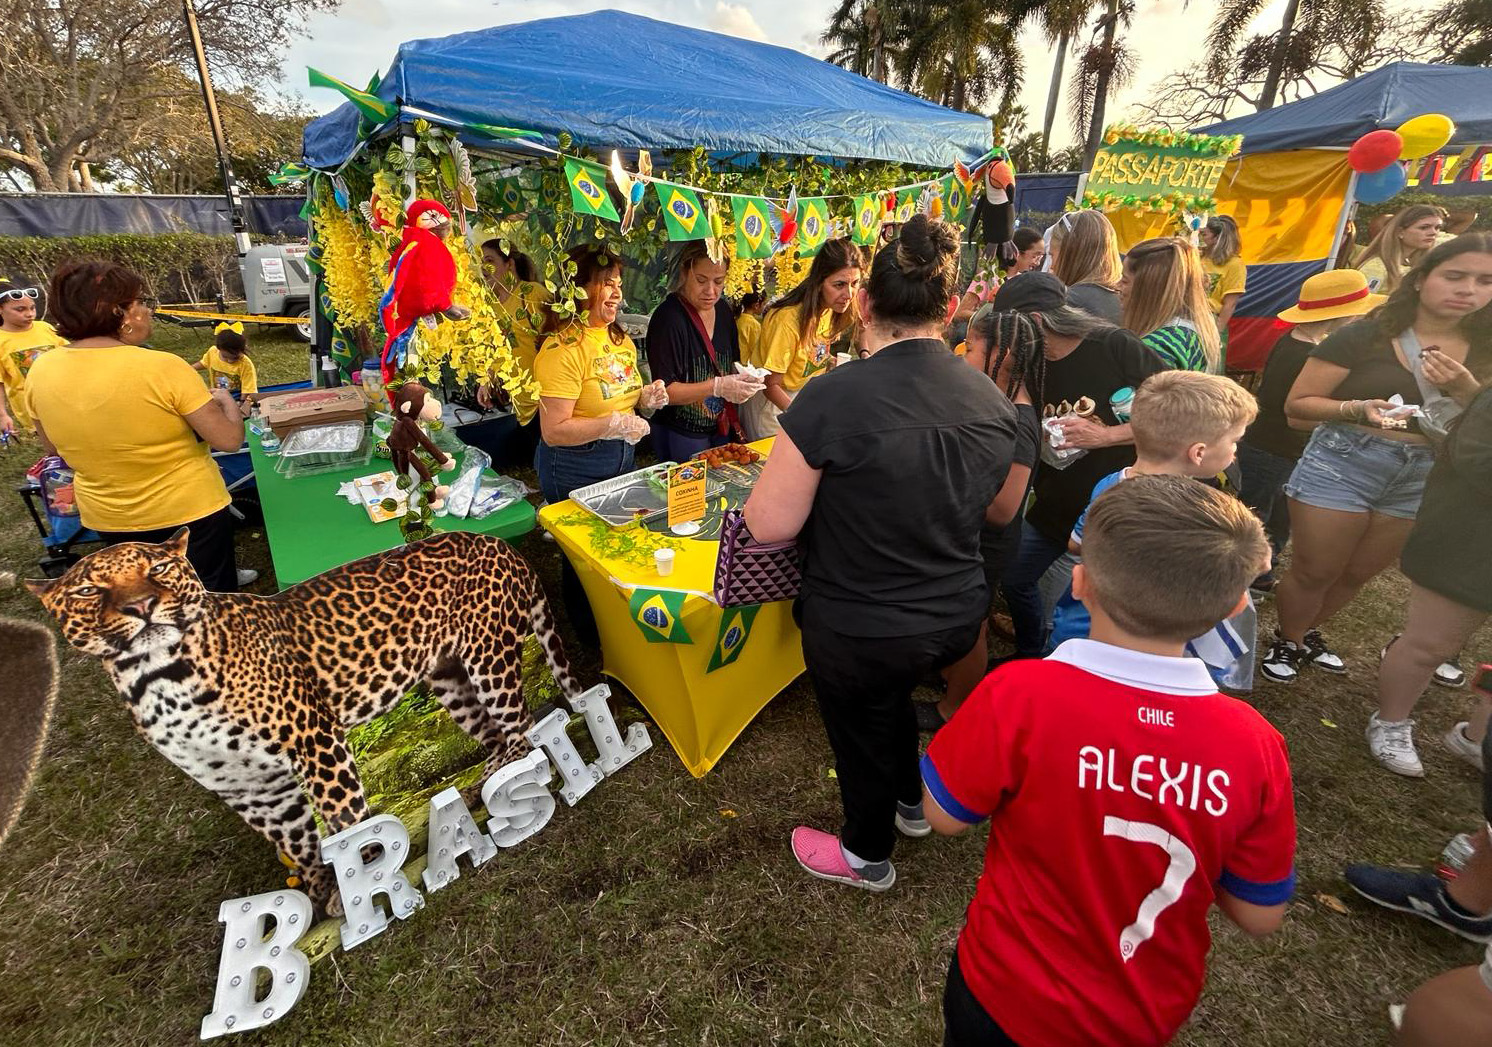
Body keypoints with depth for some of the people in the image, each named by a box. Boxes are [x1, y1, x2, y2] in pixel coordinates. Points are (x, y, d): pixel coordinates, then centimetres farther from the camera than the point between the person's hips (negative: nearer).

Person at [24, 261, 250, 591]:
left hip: (106, 518, 5)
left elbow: (55, 447, 7)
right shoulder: (162, 367, -25)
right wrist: (227, 400, -1)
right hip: (190, 511, -5)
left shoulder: (40, 372, -7)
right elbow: (229, 440, -21)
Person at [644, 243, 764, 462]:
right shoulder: (669, 317, -18)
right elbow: (664, 391, -22)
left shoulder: (723, 311, 5)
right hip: (681, 435, -7)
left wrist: (742, 379, -4)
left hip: (721, 429, 7)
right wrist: (718, 386, -29)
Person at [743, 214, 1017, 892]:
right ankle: (909, 803, 60)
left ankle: (866, 856, 51)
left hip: (858, 629, -5)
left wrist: (804, 472, -2)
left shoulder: (832, 398, -27)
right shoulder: (992, 399, -7)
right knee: (892, 697, 35)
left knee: (861, 734, 22)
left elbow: (768, 526, -22)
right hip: (958, 614, 6)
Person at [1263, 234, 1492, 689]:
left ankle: (1309, 633, 40)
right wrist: (1357, 407, -28)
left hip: (1425, 479, 5)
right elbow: (1297, 404, -12)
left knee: (1357, 575, 18)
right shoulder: (1364, 337, -10)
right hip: (1344, 464, -5)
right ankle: (1286, 641, 26)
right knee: (1314, 572, 3)